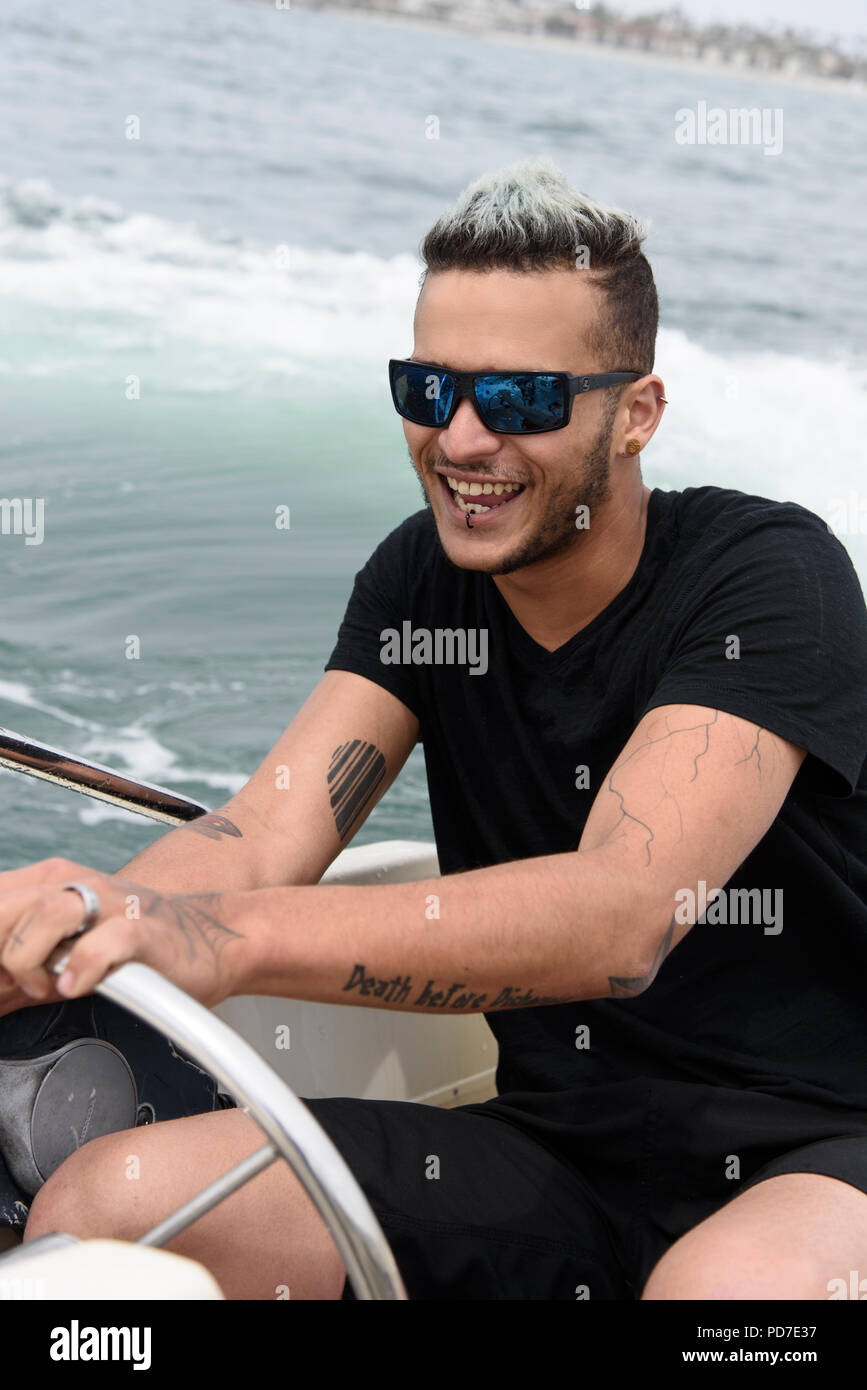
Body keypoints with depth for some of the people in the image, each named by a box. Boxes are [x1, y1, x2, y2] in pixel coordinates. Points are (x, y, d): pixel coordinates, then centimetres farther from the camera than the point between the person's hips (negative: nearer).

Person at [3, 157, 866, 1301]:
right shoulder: (423, 578, 4)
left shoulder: (772, 574, -15)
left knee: (735, 1290, -39)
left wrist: (227, 940, -41)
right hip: (553, 1151, 5)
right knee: (94, 1209, -11)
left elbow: (619, 917, -30)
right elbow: (265, 835, -9)